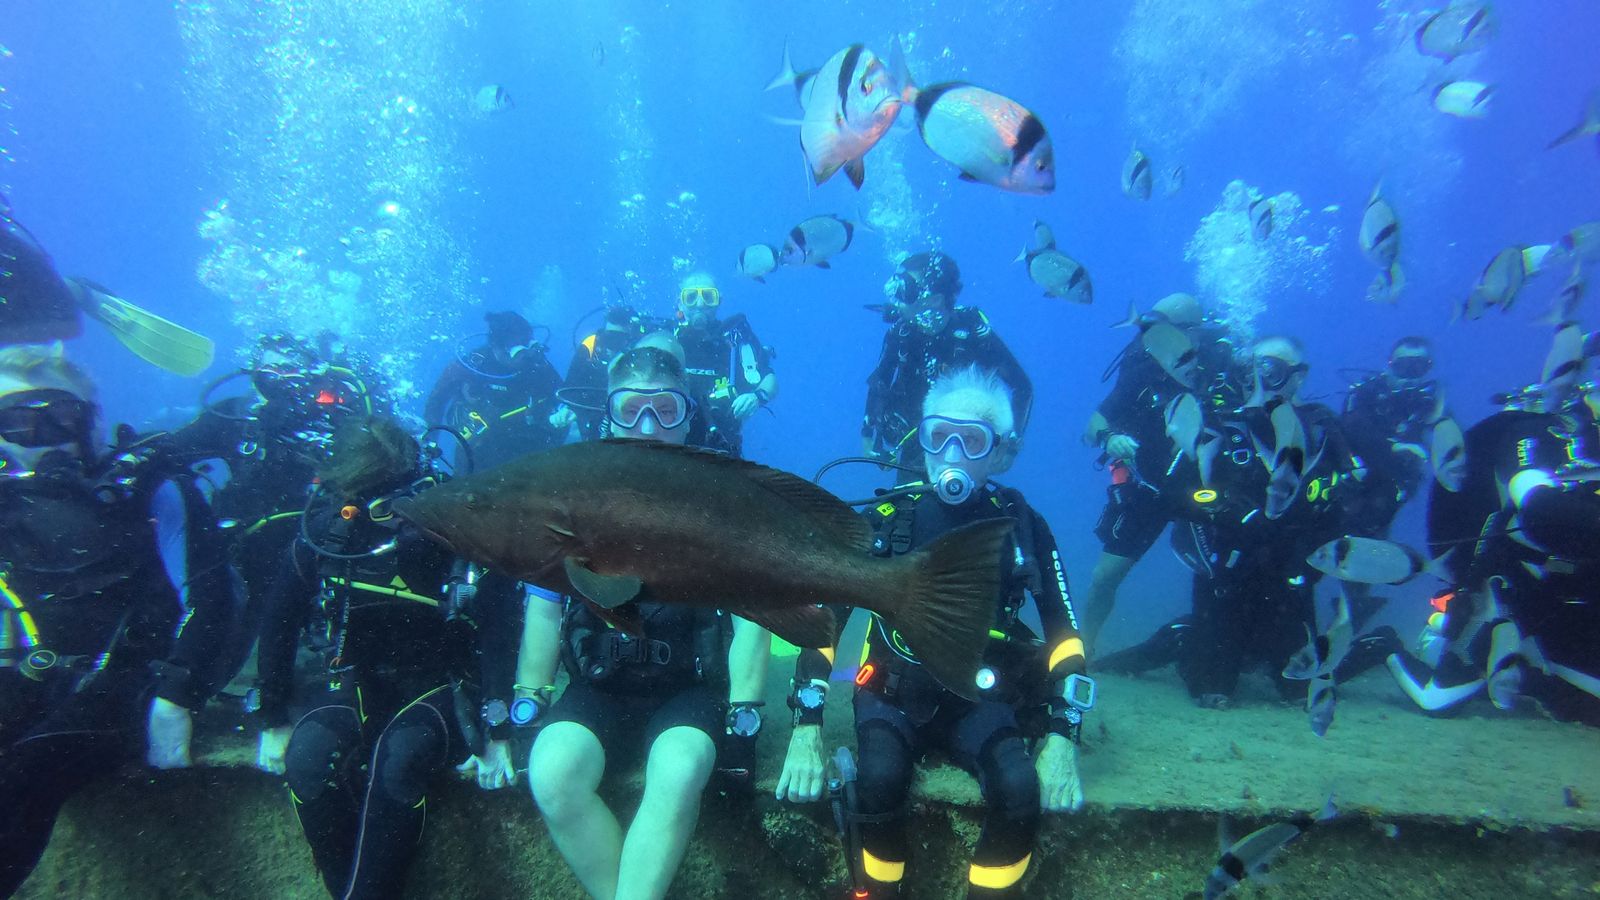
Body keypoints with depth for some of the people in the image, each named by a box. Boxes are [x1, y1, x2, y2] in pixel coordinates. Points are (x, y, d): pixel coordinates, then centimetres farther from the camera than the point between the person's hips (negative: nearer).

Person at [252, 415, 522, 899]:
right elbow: (278, 630, 6)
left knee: (398, 755, -32)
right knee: (307, 754, -26)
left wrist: (498, 734, -14)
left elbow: (499, 635, -13)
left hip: (441, 683, -3)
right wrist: (273, 723, 9)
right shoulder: (321, 538, -10)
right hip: (360, 680, 3)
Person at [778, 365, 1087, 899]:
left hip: (979, 701, 1)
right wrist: (807, 727, -18)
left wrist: (1062, 737, -12)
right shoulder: (888, 519, -6)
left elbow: (1064, 634, 1)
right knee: (880, 779, -30)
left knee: (1021, 790, -28)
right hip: (894, 695, 0)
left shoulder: (1022, 526, -2)